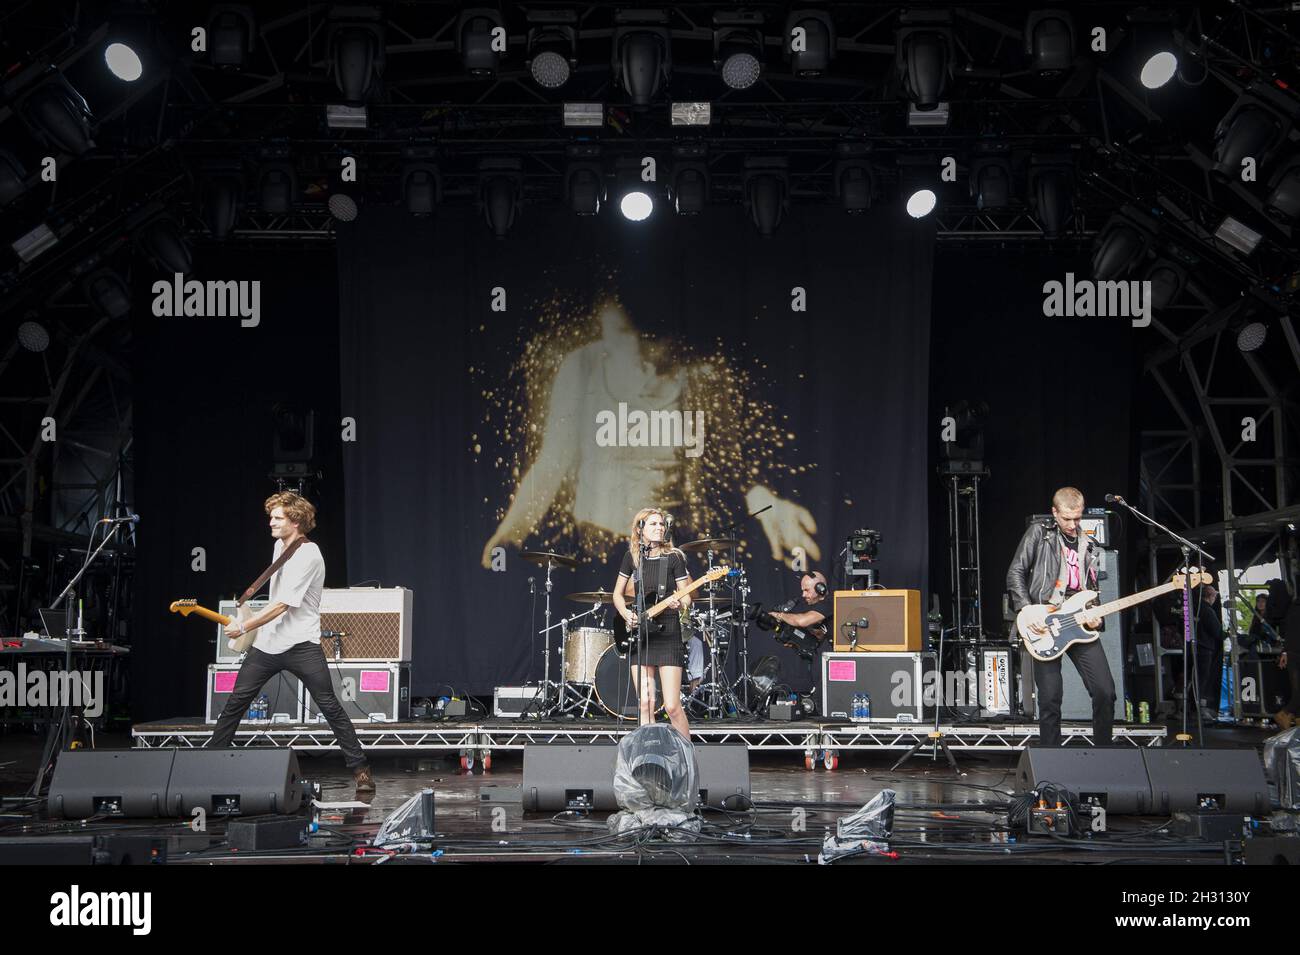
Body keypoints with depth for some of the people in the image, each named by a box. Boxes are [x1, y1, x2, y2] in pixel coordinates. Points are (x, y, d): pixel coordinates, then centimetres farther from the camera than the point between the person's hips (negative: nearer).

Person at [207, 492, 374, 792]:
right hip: (267, 642, 7)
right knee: (235, 702, 4)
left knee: (330, 707, -8)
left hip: (301, 645, -7)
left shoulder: (308, 556, -17)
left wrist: (244, 626, -19)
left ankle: (359, 769, -2)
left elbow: (282, 604, -22)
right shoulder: (280, 546, 10)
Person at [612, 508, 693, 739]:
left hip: (667, 633, -3)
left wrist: (679, 603, -22)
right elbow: (618, 594, 17)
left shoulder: (674, 558, -1)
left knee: (672, 706, -9)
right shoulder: (632, 557, 7)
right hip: (639, 633, 3)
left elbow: (687, 599, 1)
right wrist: (626, 613, -2)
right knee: (645, 704, 0)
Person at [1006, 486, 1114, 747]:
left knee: (1105, 692, -6)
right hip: (1044, 626, -4)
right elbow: (1015, 574, -1)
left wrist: (1095, 616, 3)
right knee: (1050, 699, -5)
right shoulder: (1039, 534, 5)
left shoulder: (1089, 548, 18)